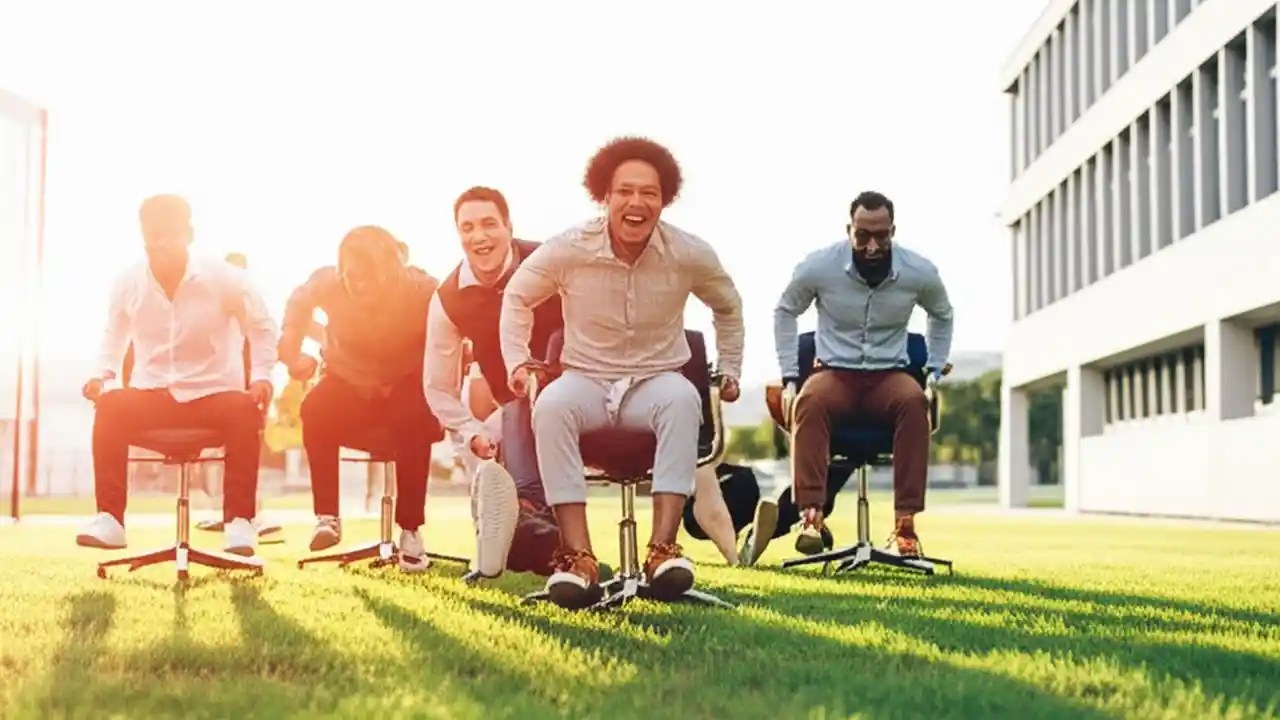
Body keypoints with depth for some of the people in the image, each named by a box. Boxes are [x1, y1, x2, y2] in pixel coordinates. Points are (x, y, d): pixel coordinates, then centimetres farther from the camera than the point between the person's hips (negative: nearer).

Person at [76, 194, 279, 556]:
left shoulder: (224, 279, -10)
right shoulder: (128, 284, -3)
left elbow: (263, 329, 3)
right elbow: (114, 335, 17)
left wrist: (261, 376, -11)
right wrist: (102, 374, -1)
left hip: (211, 394, -2)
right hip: (152, 393, 2)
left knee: (244, 411, -35)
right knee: (110, 406, -29)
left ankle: (239, 520, -25)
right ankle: (109, 519, -22)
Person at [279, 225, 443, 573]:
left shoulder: (422, 290, -25)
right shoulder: (327, 282, -18)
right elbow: (299, 304, 5)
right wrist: (291, 353, -3)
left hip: (404, 385, -2)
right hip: (349, 383, 2)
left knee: (414, 419, -35)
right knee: (315, 410, -30)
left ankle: (410, 531, -26)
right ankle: (327, 517, -20)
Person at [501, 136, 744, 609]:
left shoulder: (690, 255, -7)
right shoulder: (569, 249, -10)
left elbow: (728, 306, 15)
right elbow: (517, 297, 9)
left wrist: (730, 370, 13)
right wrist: (517, 361, 1)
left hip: (655, 381, 0)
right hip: (586, 380, 0)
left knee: (683, 399, -37)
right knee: (551, 405, -36)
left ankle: (663, 548, -40)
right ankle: (577, 556, -38)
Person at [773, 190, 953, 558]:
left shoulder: (919, 272, -5)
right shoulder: (819, 266, -9)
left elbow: (943, 315, 19)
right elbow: (785, 312, 10)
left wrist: (936, 369, 11)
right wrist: (789, 374, 3)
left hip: (889, 375, 1)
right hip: (835, 373, -1)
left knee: (914, 401, -35)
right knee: (810, 401, -36)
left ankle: (905, 520, -34)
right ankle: (811, 514, -40)